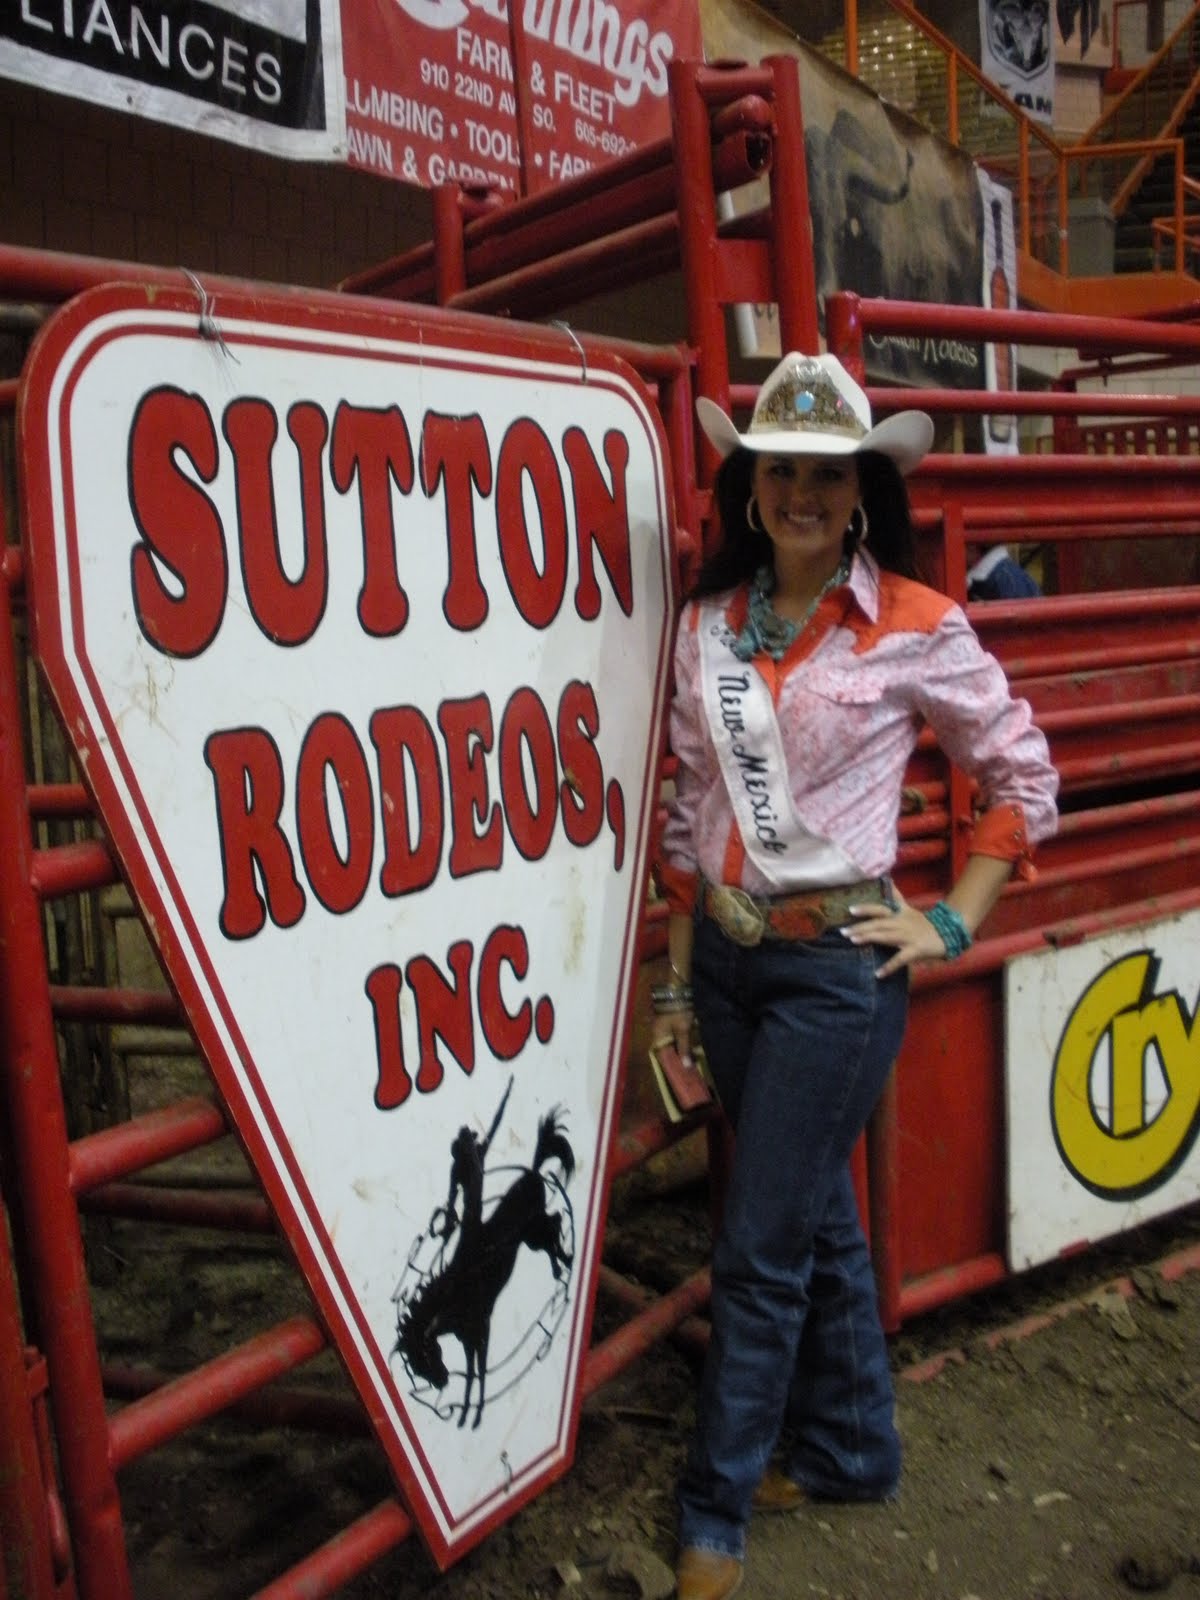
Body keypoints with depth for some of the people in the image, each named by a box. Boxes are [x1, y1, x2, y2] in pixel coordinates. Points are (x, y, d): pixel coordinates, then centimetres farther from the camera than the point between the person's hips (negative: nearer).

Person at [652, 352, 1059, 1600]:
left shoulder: (917, 626, -9)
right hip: (727, 956, 5)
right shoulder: (706, 624, 4)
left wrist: (953, 924, -4)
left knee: (762, 1250, 4)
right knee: (816, 1218, 20)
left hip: (834, 964, -5)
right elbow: (690, 807, 8)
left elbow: (1023, 781, 1)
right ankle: (850, 1449, 41)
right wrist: (678, 974, 9)